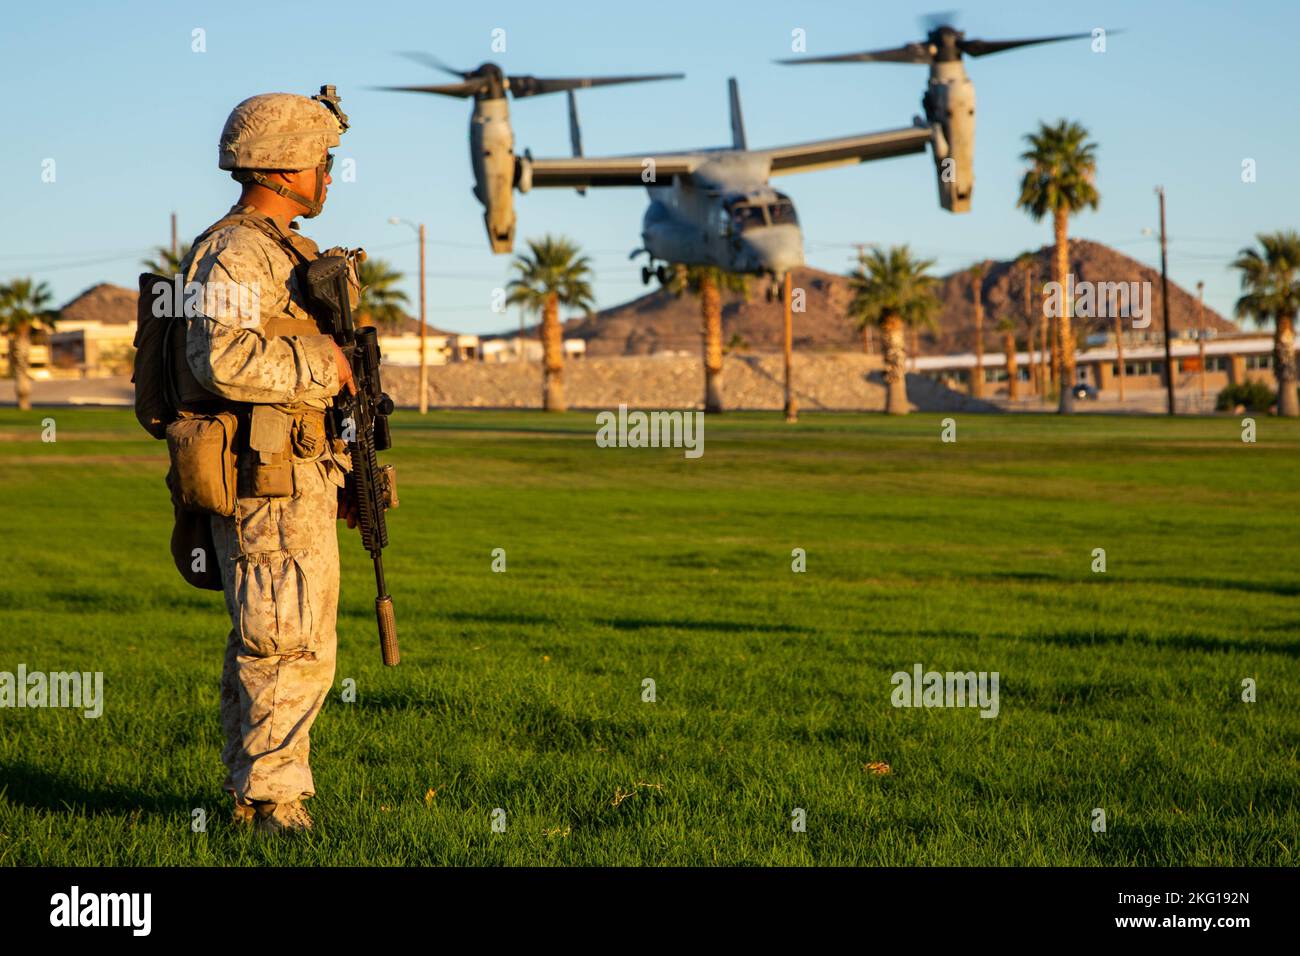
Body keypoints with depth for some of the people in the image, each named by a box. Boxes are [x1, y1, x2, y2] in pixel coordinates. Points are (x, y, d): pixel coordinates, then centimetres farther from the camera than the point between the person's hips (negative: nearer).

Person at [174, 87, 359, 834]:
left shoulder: (282, 252, 19)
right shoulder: (235, 253, -14)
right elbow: (225, 357, -30)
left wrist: (338, 470, 22)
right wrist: (324, 365, -19)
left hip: (297, 478, 10)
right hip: (266, 483, -10)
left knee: (265, 648, 14)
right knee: (292, 650, -7)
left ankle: (253, 793, 20)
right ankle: (272, 800, -1)